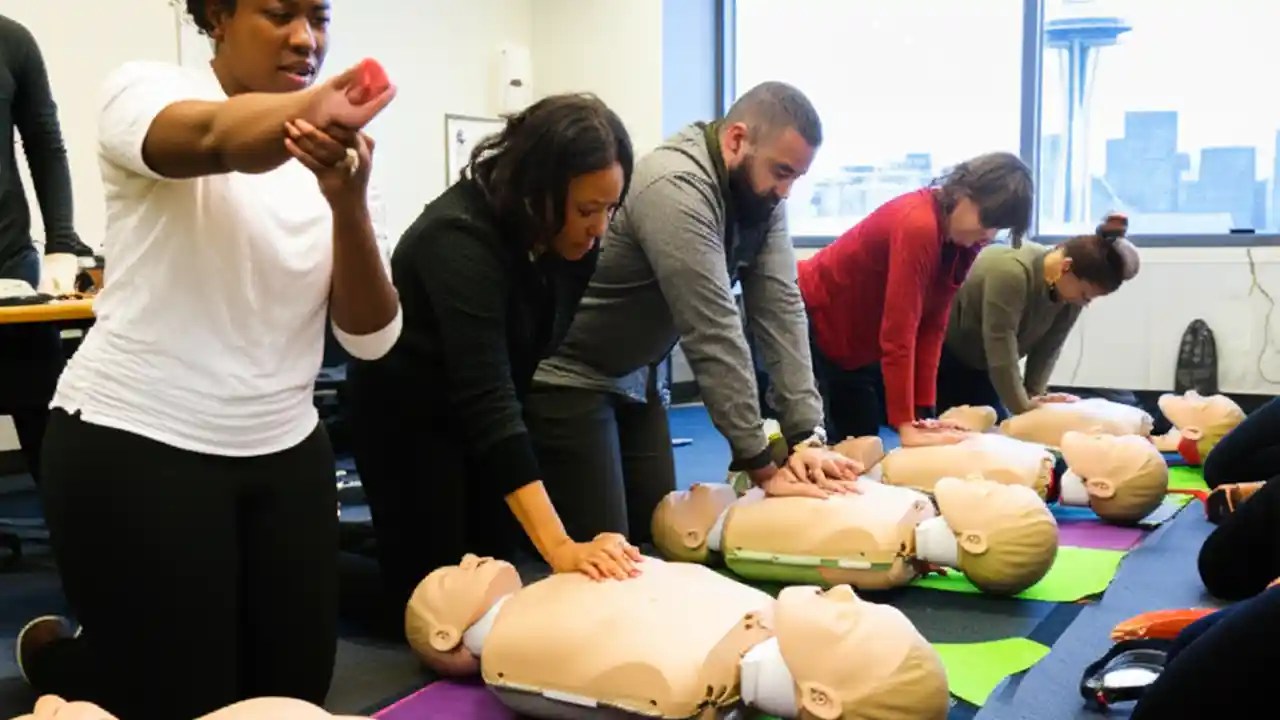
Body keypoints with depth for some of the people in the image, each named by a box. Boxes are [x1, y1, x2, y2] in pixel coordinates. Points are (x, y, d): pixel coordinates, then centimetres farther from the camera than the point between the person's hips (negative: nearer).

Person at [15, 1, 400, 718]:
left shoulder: (335, 149, 4)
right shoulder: (145, 90, -8)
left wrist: (348, 203, -25)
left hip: (283, 451, 5)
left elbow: (371, 336, -6)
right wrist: (313, 105, -56)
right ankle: (55, 654, 33)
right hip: (137, 444, -5)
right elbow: (215, 141, -34)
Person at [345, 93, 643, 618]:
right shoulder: (460, 239, -34)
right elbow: (486, 402, -41)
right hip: (408, 415, -7)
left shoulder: (569, 237, -13)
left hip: (480, 414, 7)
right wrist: (558, 548, -46)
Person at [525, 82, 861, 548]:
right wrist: (763, 469, -24)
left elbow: (780, 308, -7)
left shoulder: (761, 195, -3)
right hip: (565, 377, -8)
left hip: (633, 375, 9)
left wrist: (806, 435, -15)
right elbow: (715, 337, -30)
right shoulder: (677, 189, -30)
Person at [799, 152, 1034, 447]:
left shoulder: (964, 242, -4)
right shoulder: (918, 225, -32)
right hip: (813, 324, -9)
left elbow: (932, 325, -5)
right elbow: (897, 333, -32)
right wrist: (905, 424, -31)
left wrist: (924, 411, -12)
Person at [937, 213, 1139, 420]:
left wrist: (1035, 397, -16)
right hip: (944, 358, -7)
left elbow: (1048, 349, -5)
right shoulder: (1011, 273, -35)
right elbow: (1001, 355, -33)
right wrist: (1024, 408, -27)